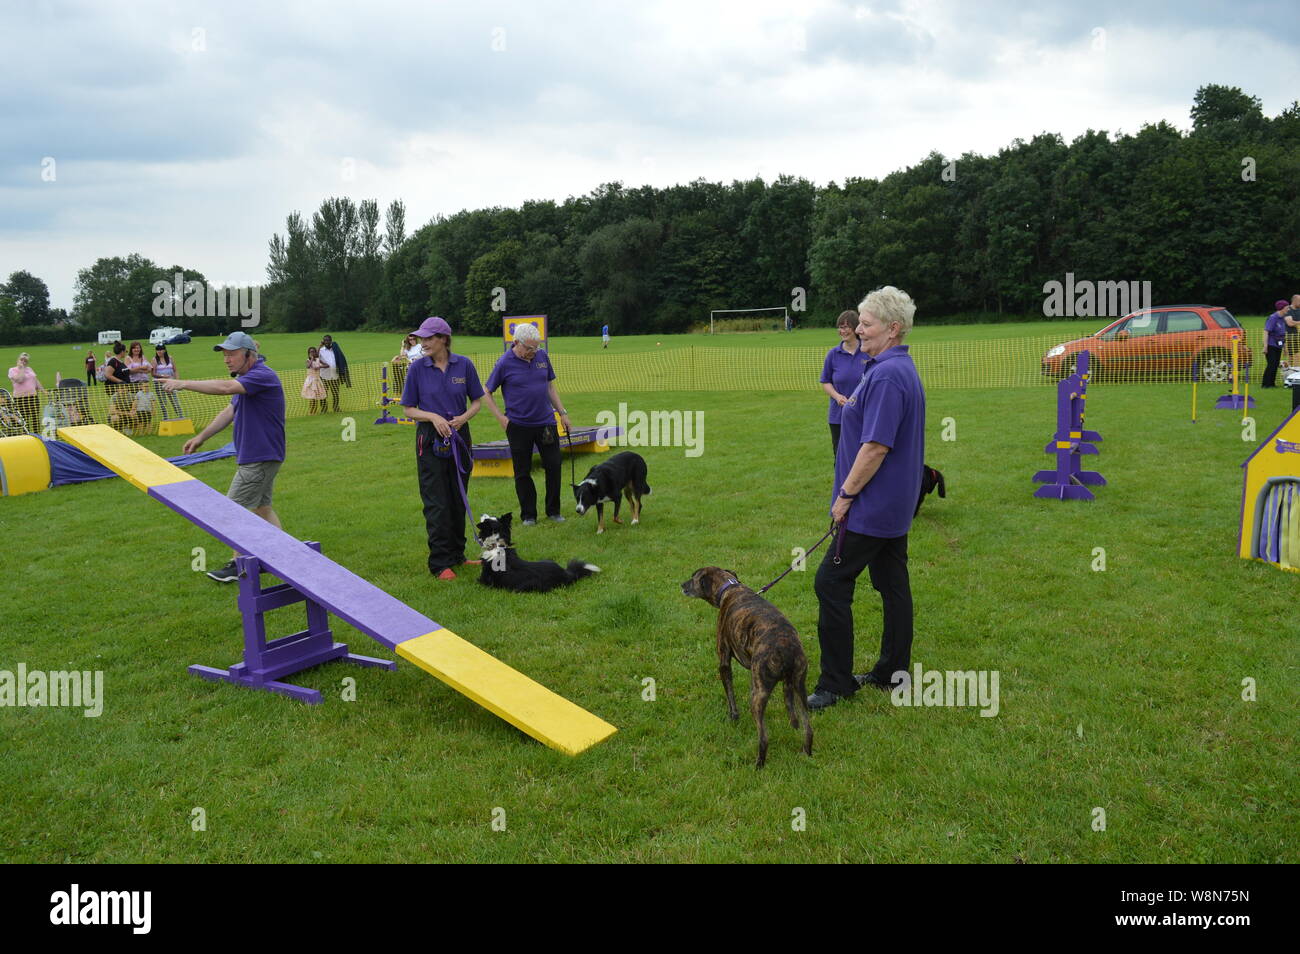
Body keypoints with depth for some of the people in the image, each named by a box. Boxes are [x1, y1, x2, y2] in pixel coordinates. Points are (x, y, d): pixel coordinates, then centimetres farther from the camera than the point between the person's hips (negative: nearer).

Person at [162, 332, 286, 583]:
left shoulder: (263, 376, -20)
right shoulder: (246, 378, 14)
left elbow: (225, 387, -34)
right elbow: (229, 411, 19)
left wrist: (184, 384, -29)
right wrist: (201, 436, 18)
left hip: (260, 457, -10)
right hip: (259, 456, 10)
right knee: (262, 507, 16)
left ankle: (237, 565, 3)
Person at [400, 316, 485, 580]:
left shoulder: (464, 365, -3)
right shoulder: (417, 368, -5)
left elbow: (477, 401, 6)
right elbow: (409, 409, -1)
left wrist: (463, 417, -13)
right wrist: (433, 417, -18)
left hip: (460, 437, 2)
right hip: (430, 440, -2)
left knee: (458, 499, 11)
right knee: (436, 503, -3)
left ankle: (457, 555, 25)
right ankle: (440, 563, 3)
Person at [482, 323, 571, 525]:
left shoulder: (542, 356, 3)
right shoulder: (505, 363, -9)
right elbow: (486, 392, -1)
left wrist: (562, 412, 11)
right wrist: (500, 418, -8)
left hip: (546, 422, 3)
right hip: (518, 425, -3)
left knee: (554, 466, 4)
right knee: (522, 472, 5)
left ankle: (553, 510, 18)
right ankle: (528, 514, 16)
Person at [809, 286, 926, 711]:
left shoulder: (887, 376, -21)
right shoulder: (901, 368, 13)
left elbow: (875, 447, -25)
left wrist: (847, 494, -17)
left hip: (872, 506, -10)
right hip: (894, 504, 10)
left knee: (832, 584, -4)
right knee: (893, 585, 14)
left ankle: (836, 683, 2)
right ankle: (893, 672, 24)